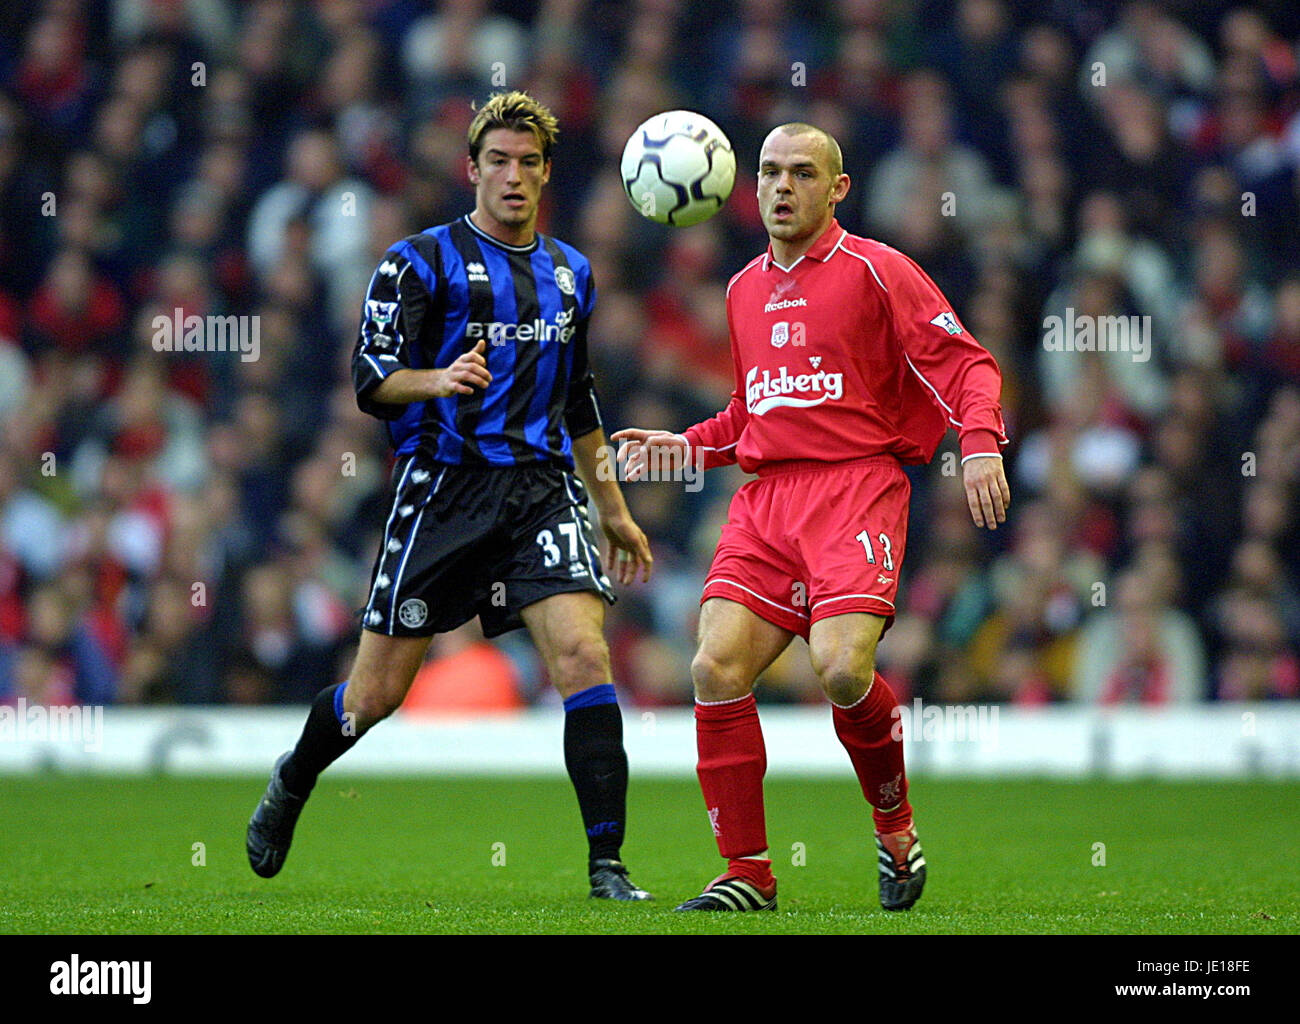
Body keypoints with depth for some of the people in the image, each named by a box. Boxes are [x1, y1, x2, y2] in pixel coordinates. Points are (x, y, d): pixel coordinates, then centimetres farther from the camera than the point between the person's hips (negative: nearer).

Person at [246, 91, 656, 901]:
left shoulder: (571, 273, 16)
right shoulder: (423, 261, -1)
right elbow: (371, 380, -8)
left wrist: (614, 509, 26)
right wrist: (437, 379, -28)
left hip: (541, 486, 3)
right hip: (442, 485, -3)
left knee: (584, 656, -18)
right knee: (378, 691, 2)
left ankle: (607, 864, -16)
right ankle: (292, 784, 33)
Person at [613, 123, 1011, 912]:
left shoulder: (875, 271, 0)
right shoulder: (744, 291, 20)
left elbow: (966, 364, -3)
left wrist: (981, 444, -19)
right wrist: (687, 446, 18)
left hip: (856, 485, -6)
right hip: (765, 496, 6)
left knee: (842, 668, -24)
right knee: (717, 667, -11)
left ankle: (897, 832, 4)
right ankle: (748, 874, 0)